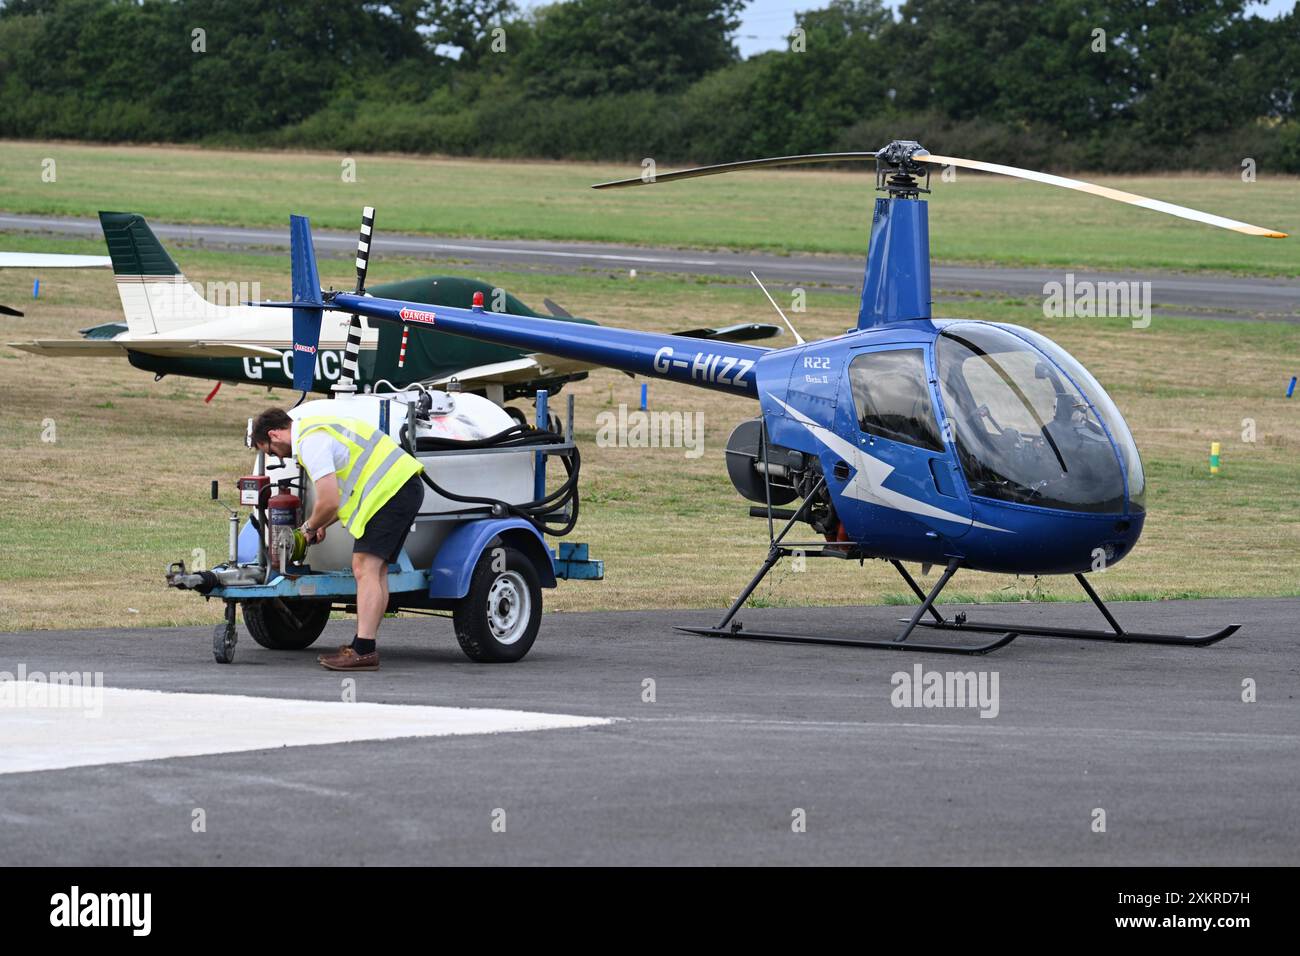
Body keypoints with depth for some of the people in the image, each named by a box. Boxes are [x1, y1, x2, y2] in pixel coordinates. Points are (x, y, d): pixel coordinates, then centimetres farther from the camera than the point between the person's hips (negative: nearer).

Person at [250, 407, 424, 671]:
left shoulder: (311, 443, -12)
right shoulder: (315, 429, 22)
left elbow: (329, 503, -16)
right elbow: (341, 495, 30)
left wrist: (310, 527, 3)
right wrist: (323, 525, 28)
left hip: (389, 491, -11)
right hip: (407, 486, 11)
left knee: (365, 569, -12)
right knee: (376, 570, 13)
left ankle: (364, 651, -16)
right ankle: (363, 646, 16)